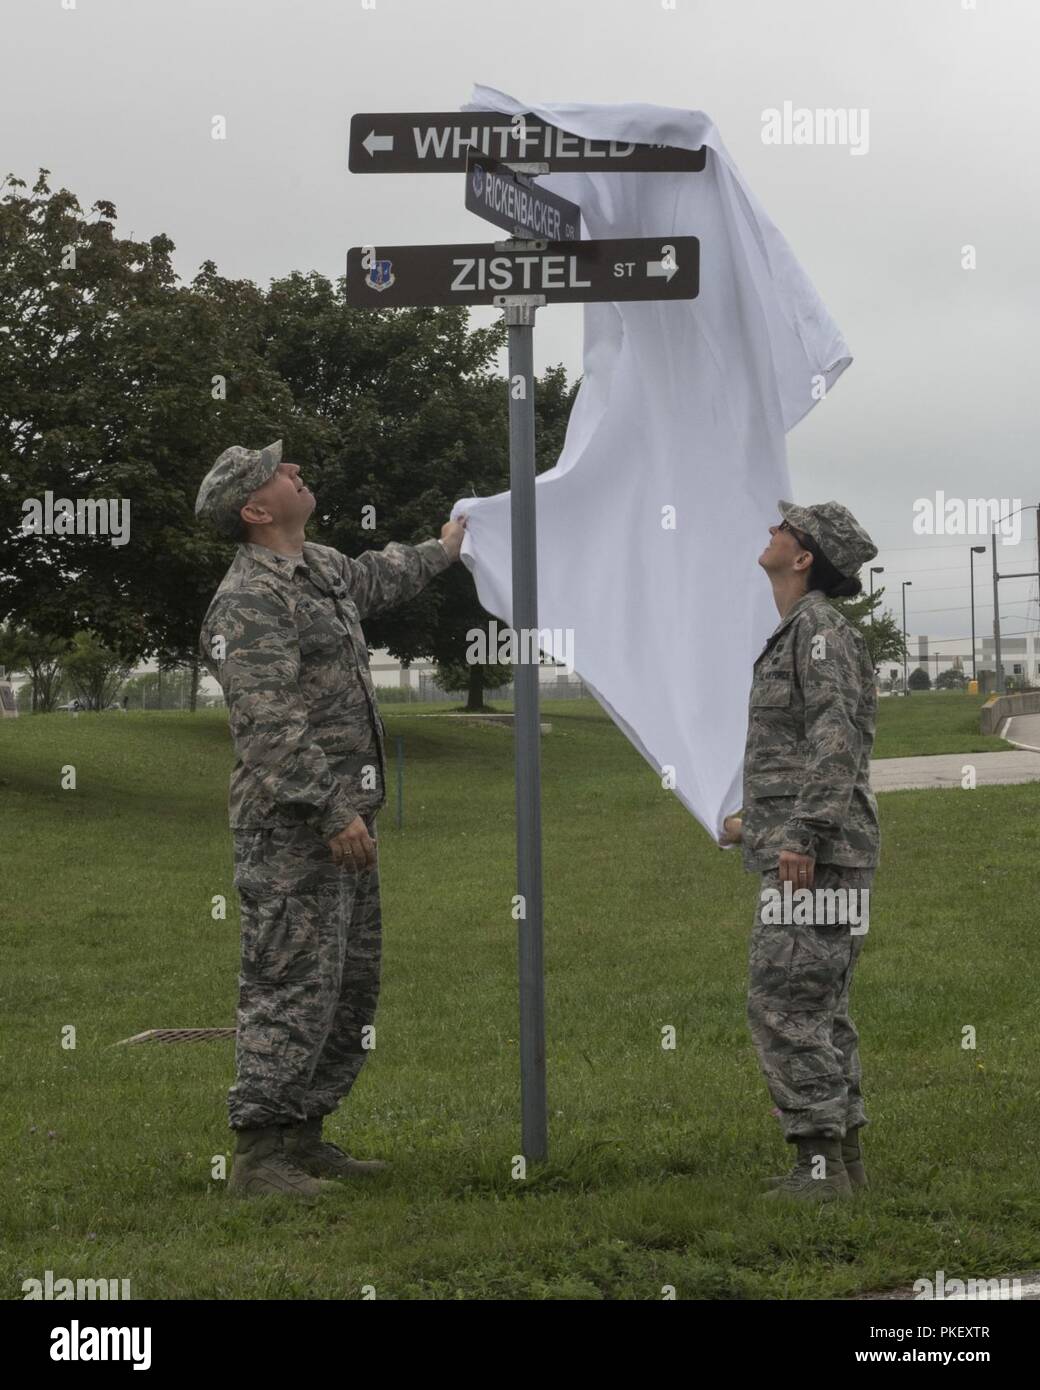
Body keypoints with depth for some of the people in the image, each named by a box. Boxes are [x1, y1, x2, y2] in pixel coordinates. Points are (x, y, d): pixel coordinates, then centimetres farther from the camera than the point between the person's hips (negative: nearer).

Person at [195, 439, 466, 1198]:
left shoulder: (320, 567, 15)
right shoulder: (249, 601, -16)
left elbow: (375, 576, 40)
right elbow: (272, 727, -23)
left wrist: (441, 551, 56)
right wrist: (332, 811, -27)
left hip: (345, 819, 10)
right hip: (292, 828, -10)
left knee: (353, 988, 13)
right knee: (292, 985, -11)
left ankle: (302, 1135, 20)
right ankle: (258, 1155, -7)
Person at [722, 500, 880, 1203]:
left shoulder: (820, 629, -10)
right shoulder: (797, 634, 20)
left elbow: (836, 741, -21)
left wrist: (802, 835, -28)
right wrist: (757, 824, 34)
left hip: (814, 859, -10)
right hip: (815, 859, 10)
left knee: (783, 1006, -10)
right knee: (820, 1010, 12)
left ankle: (821, 1164, -9)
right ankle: (845, 1157, 17)